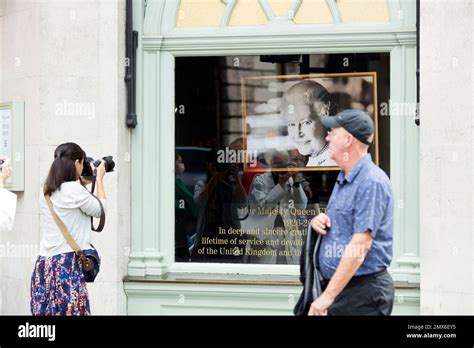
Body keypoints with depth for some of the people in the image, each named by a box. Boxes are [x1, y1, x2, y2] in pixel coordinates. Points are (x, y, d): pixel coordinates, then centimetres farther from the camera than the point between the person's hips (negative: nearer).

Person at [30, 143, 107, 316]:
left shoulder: (47, 192, 11)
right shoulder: (73, 189, -11)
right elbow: (99, 210, 1)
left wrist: (84, 181, 24)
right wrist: (99, 178, 12)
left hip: (44, 262, 8)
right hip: (67, 264, -8)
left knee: (46, 311, 5)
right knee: (71, 311, -7)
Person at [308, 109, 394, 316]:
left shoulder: (371, 182, -16)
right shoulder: (343, 179, 16)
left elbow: (360, 245, -22)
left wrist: (328, 296, -24)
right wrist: (319, 222, 4)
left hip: (364, 292, -9)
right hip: (336, 285, 9)